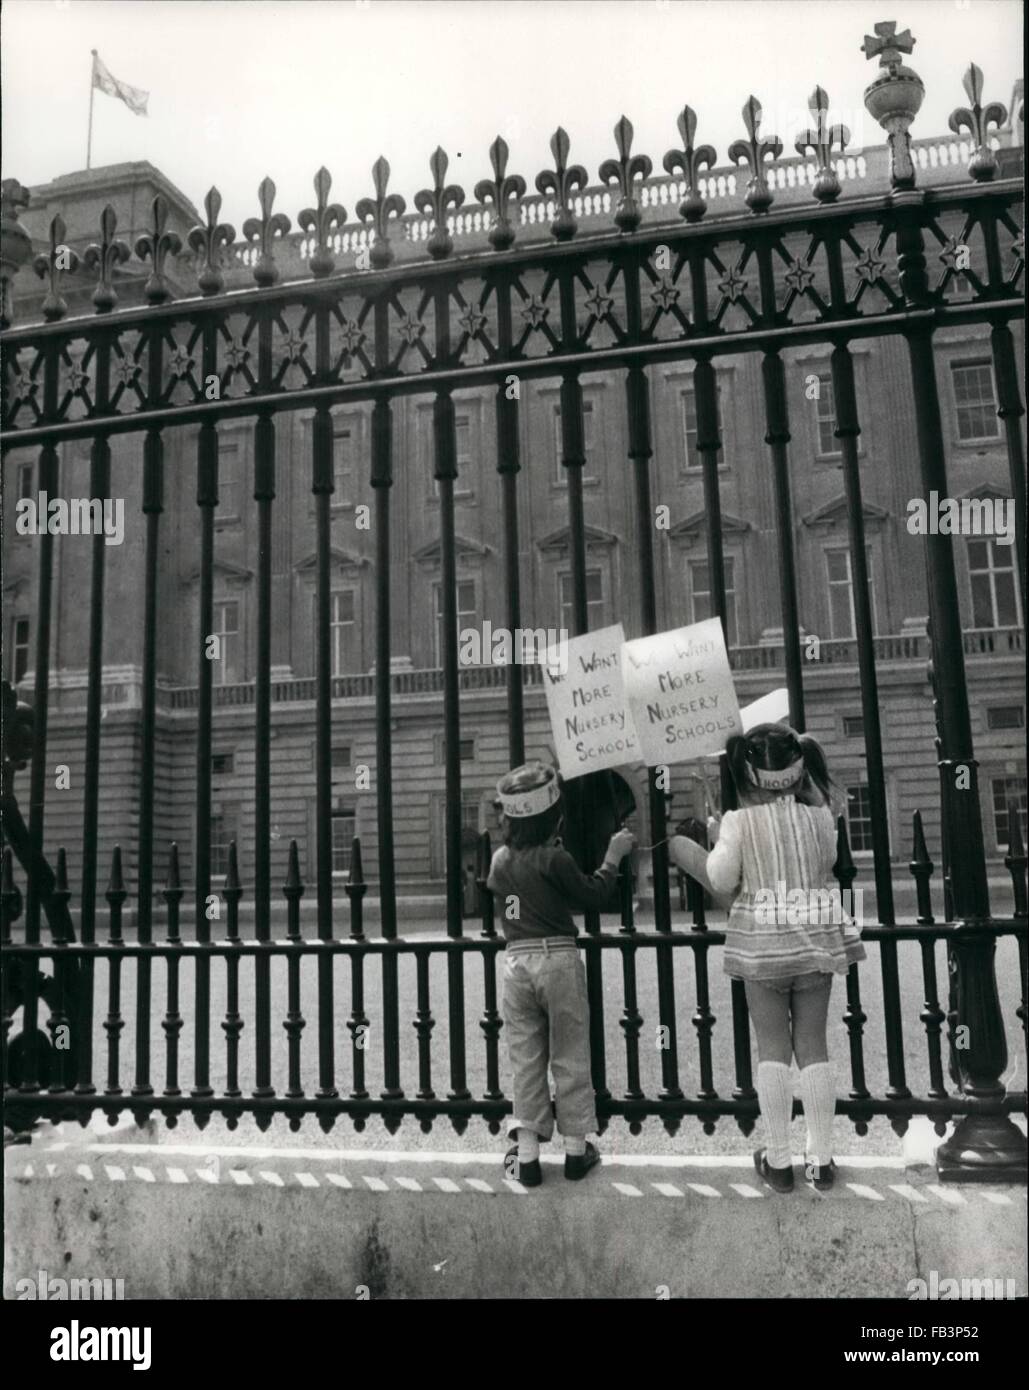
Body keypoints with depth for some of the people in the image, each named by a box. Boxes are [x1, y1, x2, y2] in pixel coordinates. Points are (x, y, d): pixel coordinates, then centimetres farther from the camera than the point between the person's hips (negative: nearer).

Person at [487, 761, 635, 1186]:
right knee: (569, 1057, 9)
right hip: (559, 959, -4)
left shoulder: (500, 860, 4)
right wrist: (613, 856, 7)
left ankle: (527, 1156, 14)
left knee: (525, 1060, 10)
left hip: (516, 961, 4)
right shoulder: (555, 859, -12)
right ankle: (576, 1151, 19)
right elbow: (593, 895, -6)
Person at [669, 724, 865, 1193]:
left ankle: (778, 1160, 14)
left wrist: (720, 840, 2)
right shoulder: (819, 816, -5)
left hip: (761, 944, -2)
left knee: (773, 1048, 7)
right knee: (812, 1046, 10)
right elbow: (827, 861, 10)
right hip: (816, 940, 2)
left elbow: (722, 880, -15)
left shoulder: (739, 821, -13)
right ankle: (821, 1159, 17)